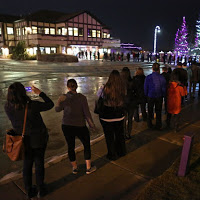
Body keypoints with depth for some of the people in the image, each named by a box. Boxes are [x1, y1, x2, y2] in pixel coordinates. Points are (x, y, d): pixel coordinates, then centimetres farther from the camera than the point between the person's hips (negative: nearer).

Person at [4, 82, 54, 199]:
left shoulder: (8, 107, -15)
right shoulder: (32, 105, -27)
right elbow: (50, 104, -12)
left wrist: (15, 93, 4)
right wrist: (40, 93, -4)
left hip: (23, 140, 4)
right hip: (38, 138, -4)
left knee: (27, 164, 20)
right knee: (39, 163, 14)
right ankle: (41, 190, 29)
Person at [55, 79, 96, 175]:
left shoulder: (62, 98, -9)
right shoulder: (82, 97, -14)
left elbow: (57, 109, 5)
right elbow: (87, 113, -11)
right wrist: (91, 124, -1)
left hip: (66, 126, 2)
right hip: (80, 126, -2)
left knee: (71, 146, 18)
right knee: (87, 145, 17)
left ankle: (75, 168, 31)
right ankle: (88, 168, 23)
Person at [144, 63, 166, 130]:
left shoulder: (148, 77, -14)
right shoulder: (162, 78, -12)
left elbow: (145, 88, -6)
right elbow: (164, 89, -3)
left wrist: (146, 95, 9)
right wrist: (162, 96, 12)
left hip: (150, 97, 0)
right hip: (159, 97, 1)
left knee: (150, 111, 16)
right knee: (158, 112, 14)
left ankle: (150, 125, 27)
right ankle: (158, 126, 23)